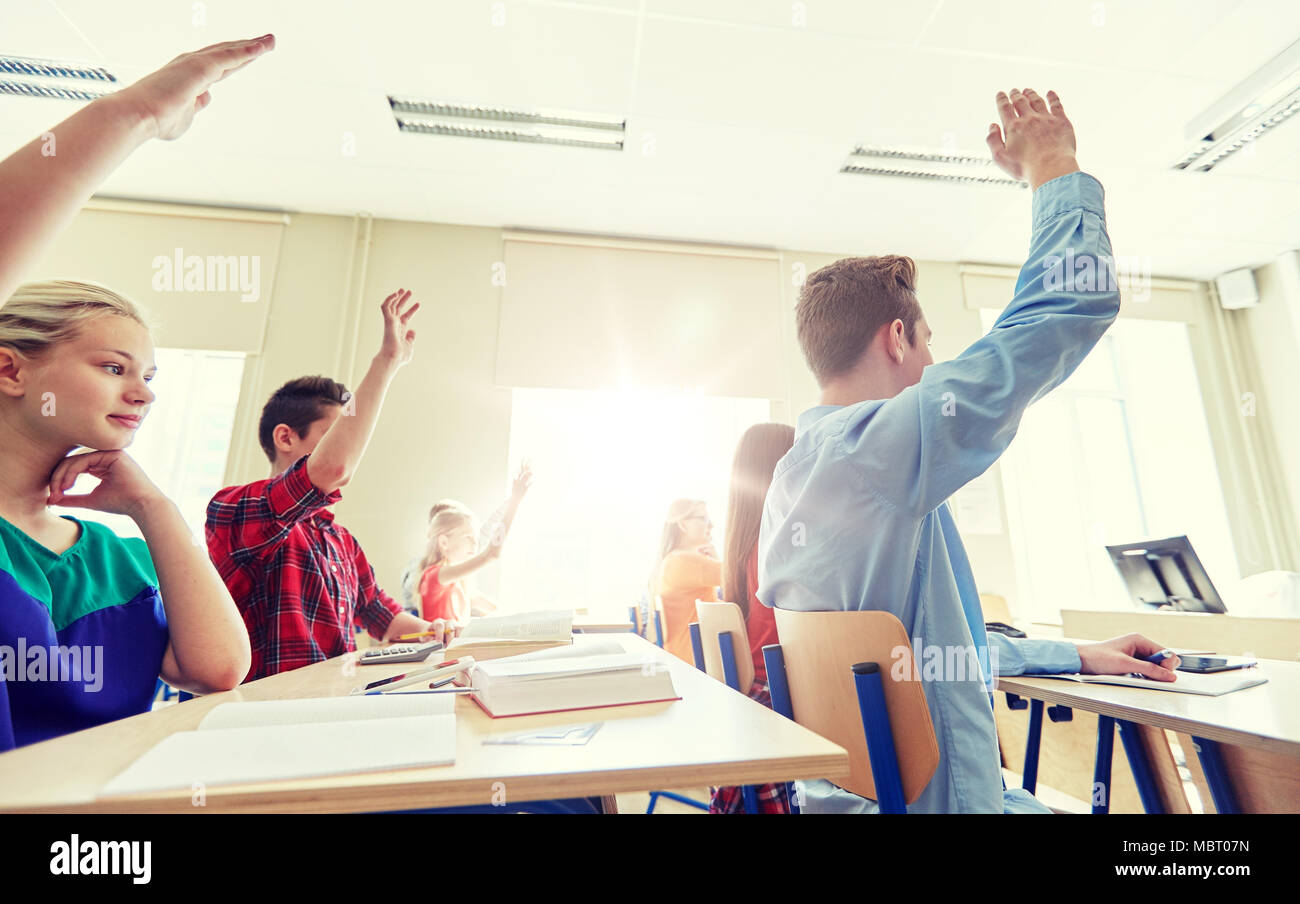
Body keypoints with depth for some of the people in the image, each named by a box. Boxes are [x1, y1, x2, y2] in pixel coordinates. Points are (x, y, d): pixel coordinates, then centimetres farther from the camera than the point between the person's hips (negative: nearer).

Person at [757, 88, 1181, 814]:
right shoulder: (874, 448, -24)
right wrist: (1054, 169, -3)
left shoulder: (792, 480, 5)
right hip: (940, 798, -8)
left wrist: (1078, 656, 18)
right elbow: (1074, 302, -21)